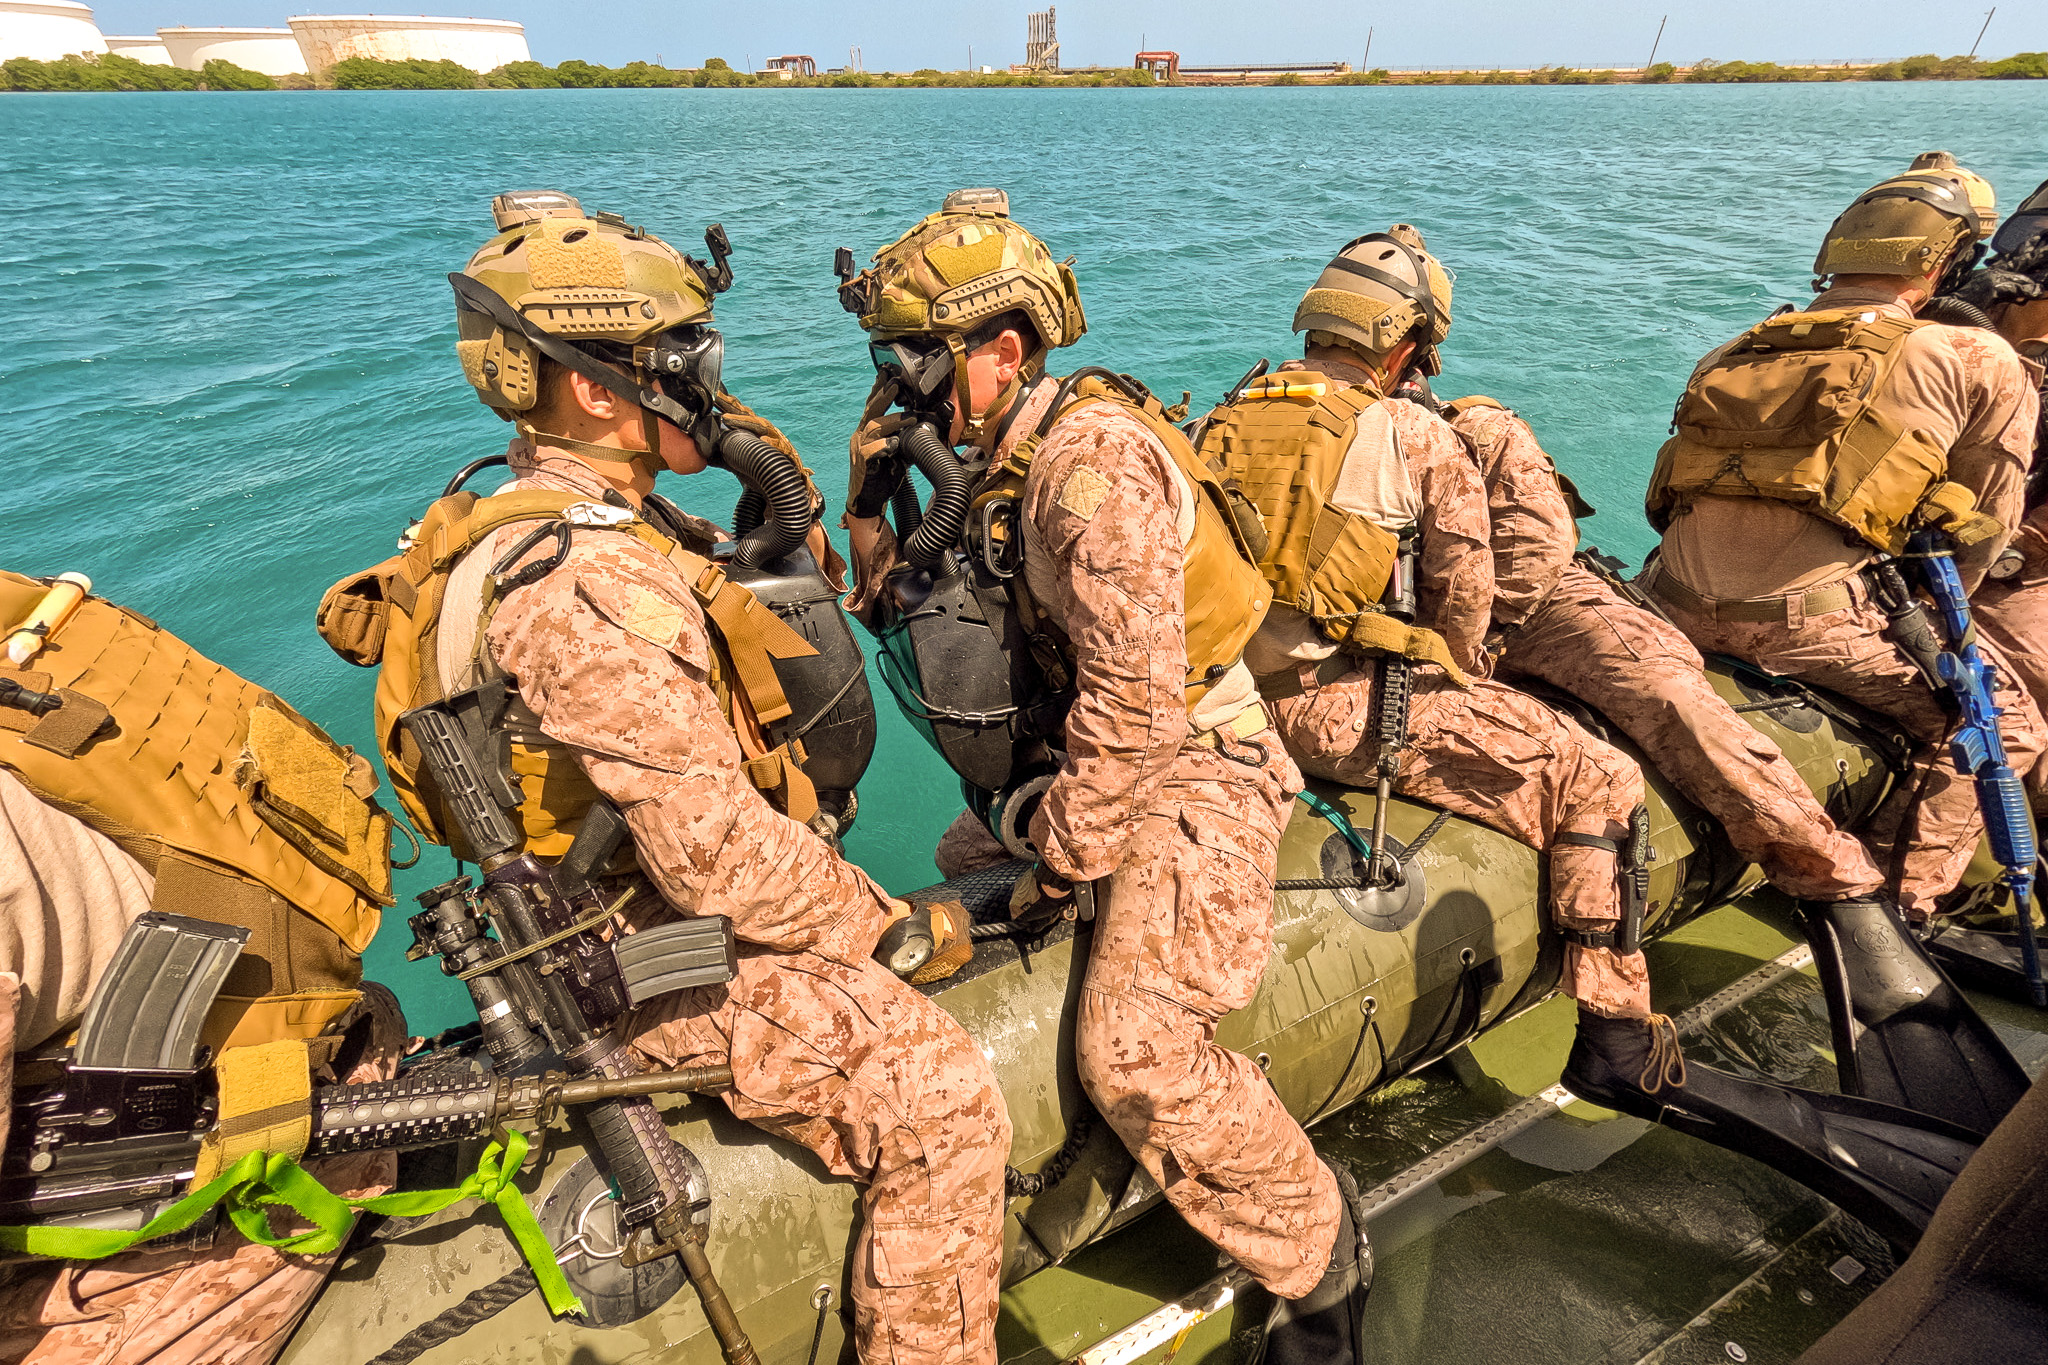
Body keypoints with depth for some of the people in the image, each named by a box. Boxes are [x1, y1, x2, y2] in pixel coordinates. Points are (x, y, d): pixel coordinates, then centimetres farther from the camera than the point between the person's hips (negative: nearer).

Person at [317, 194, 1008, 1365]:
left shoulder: (597, 520, 7)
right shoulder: (585, 587, -27)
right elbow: (713, 856, -29)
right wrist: (887, 927, -16)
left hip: (649, 899, 10)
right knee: (941, 1099, -19)